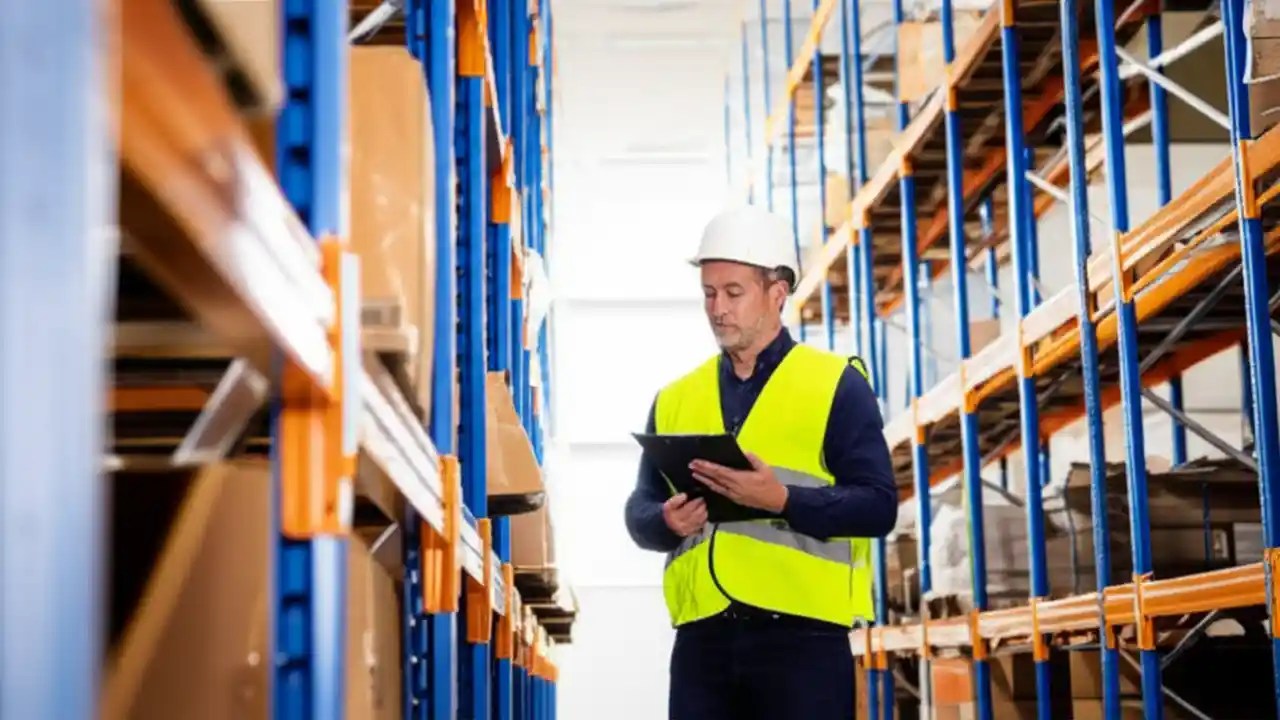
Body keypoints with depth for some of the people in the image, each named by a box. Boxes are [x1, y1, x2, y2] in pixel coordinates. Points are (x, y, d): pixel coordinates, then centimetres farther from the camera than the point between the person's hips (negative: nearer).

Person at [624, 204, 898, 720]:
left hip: (800, 637, -4)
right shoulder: (675, 399, 15)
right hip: (702, 639, 4)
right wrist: (666, 520, -8)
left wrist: (781, 498, -21)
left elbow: (878, 505, -7)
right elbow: (639, 510, 15)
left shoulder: (836, 385, 1)